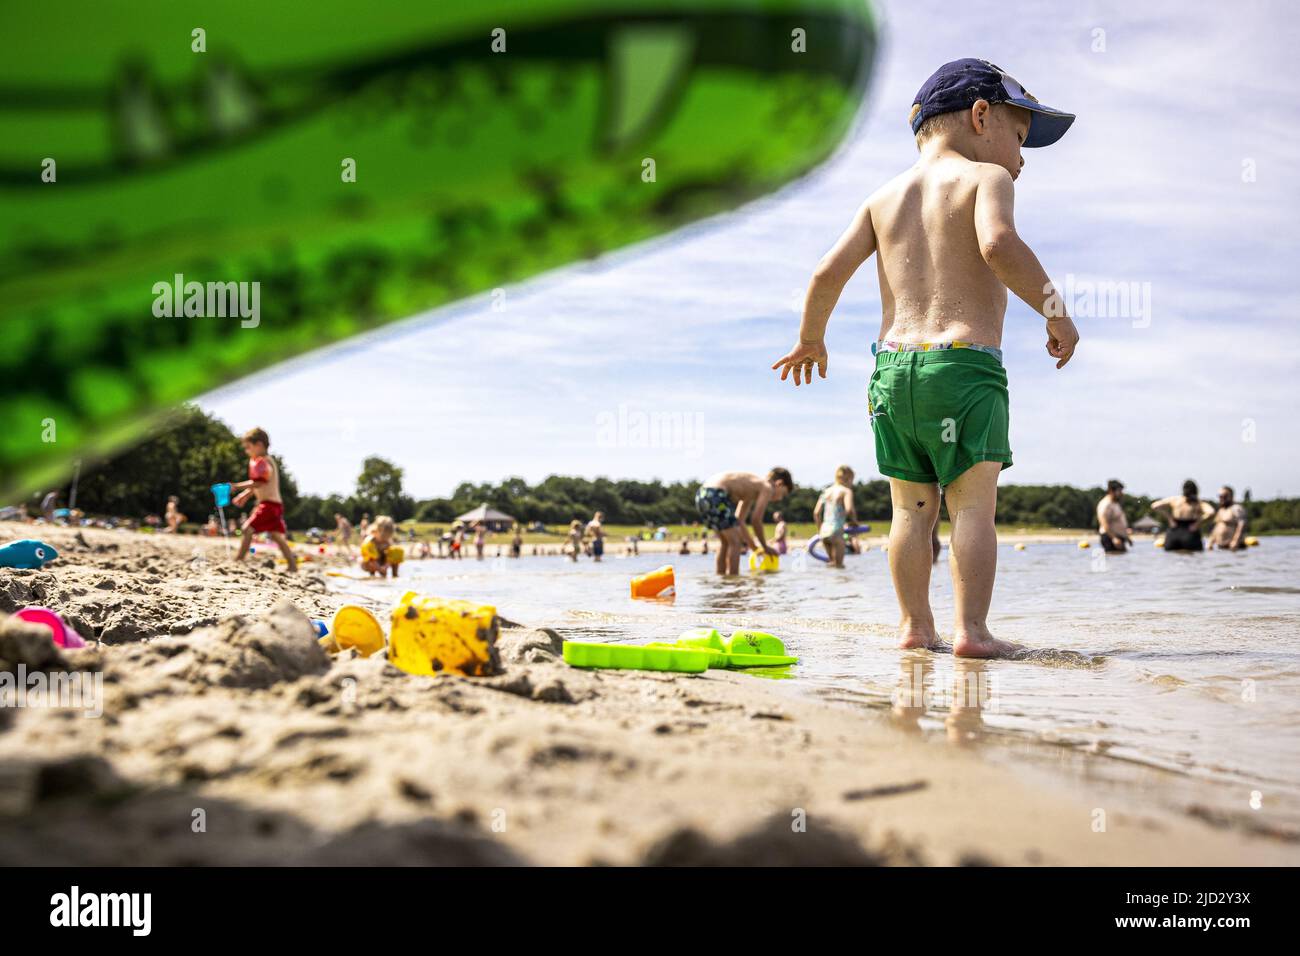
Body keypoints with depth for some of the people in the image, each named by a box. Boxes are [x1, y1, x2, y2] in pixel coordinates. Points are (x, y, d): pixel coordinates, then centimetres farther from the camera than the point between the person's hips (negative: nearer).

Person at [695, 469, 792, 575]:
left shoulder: (754, 488, 28)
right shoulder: (767, 488, 3)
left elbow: (739, 521, 32)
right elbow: (755, 521, -4)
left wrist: (754, 547, 34)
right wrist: (765, 547, 8)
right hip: (716, 495, -10)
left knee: (726, 541, 24)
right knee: (736, 542, 1)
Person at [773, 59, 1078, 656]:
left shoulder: (885, 196, 16)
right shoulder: (985, 178, 1)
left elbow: (829, 272, 8)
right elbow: (998, 244, -20)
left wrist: (811, 338, 23)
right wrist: (1053, 308, -12)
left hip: (893, 366, 5)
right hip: (964, 363, -5)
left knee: (912, 507, 12)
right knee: (973, 505, -1)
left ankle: (914, 625, 14)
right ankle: (972, 629, -5)